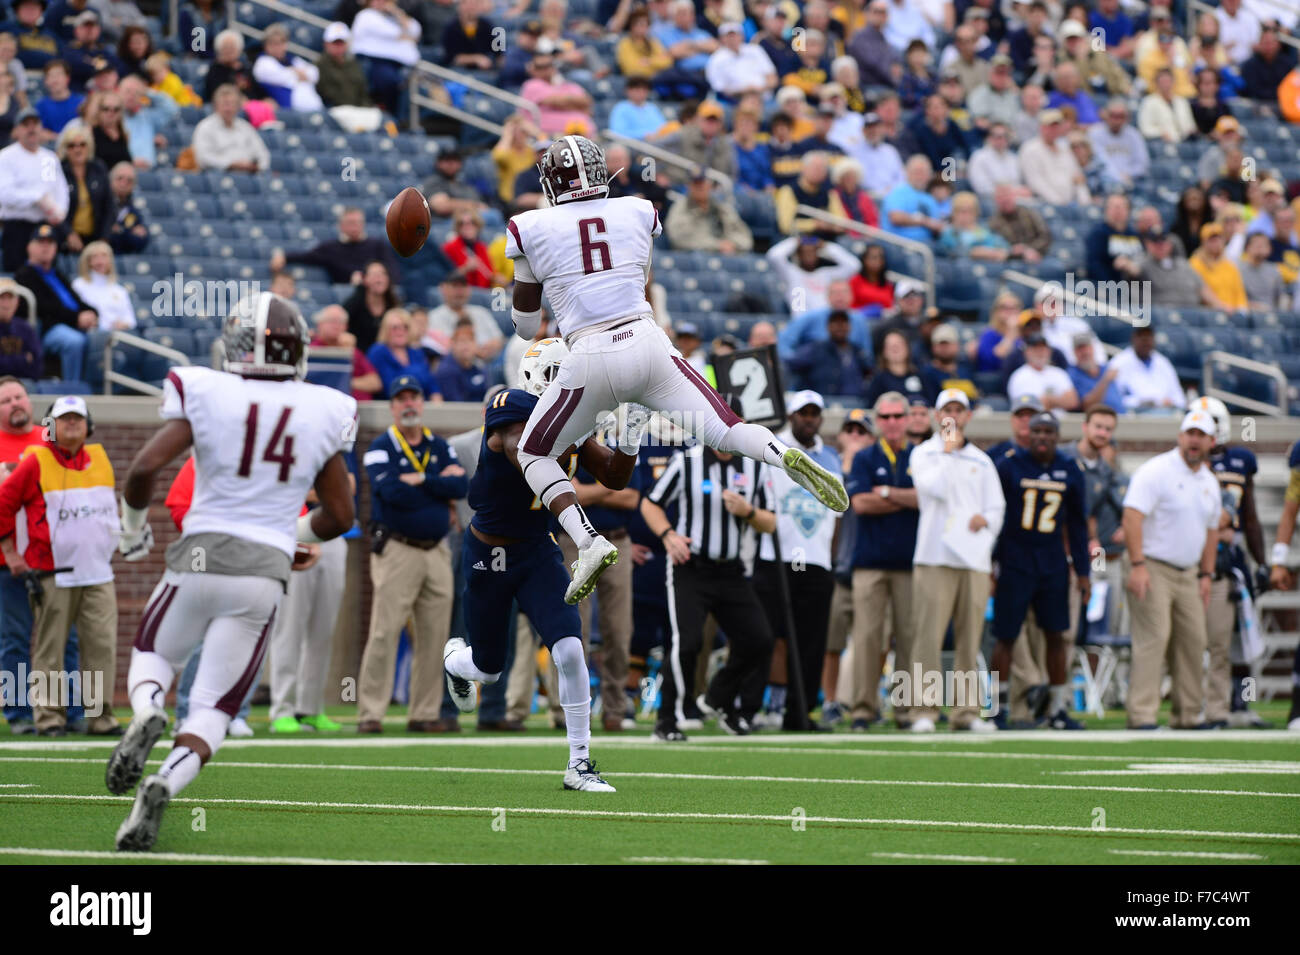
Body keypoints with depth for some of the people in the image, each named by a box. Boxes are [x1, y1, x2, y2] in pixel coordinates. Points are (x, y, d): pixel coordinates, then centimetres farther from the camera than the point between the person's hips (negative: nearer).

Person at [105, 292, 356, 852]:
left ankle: (147, 712, -11)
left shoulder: (206, 395, -4)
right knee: (213, 710, 5)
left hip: (201, 556, -1)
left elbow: (145, 468, -12)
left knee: (152, 657, 25)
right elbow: (339, 516, 10)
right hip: (264, 571, 1)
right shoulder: (322, 413, 4)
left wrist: (134, 527, 7)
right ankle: (163, 786, -24)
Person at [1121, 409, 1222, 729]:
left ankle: (1188, 713, 15)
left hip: (1188, 573, 8)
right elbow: (1132, 516, -19)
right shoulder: (1156, 471, -11)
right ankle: (1142, 714, -17)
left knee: (1193, 640, 7)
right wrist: (1137, 566, -26)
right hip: (1152, 568, -8)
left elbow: (1211, 530, 23)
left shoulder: (1209, 483, 14)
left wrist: (1206, 574, 16)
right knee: (1153, 637, -15)